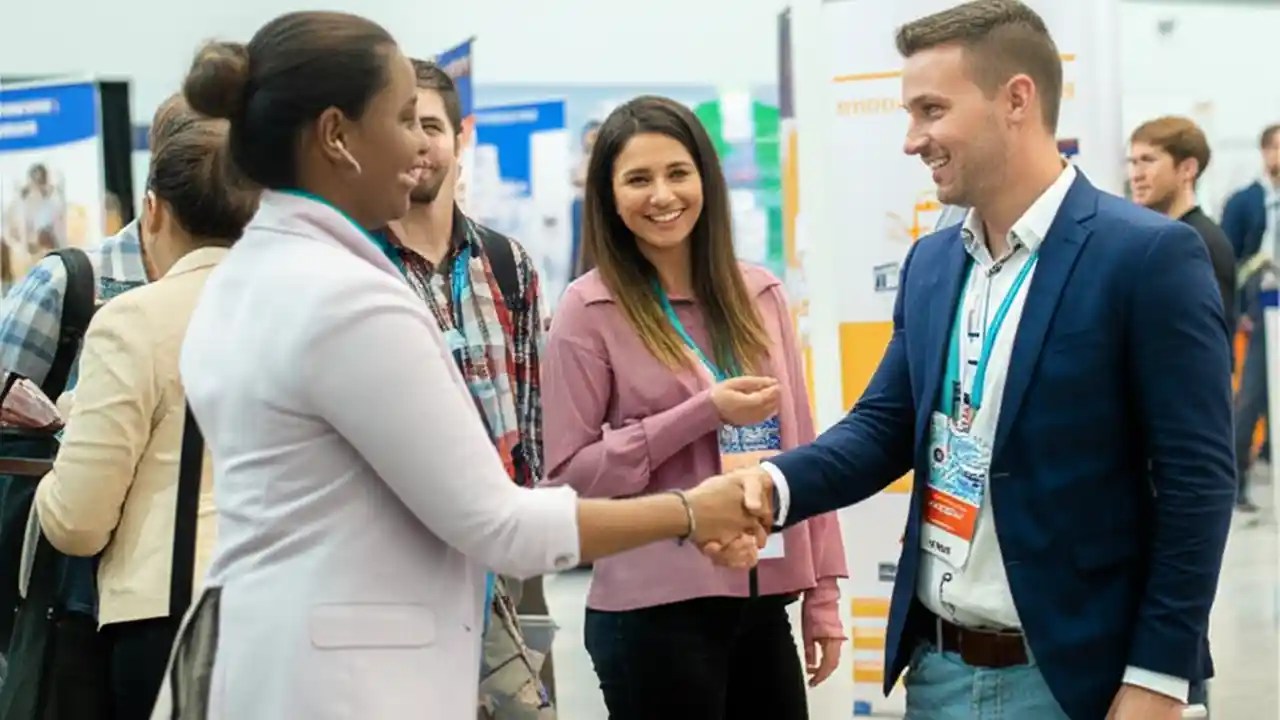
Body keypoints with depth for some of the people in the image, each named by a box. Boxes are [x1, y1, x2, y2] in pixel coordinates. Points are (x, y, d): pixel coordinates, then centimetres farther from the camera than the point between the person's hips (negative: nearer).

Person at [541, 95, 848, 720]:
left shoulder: (759, 295, 7)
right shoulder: (590, 310, -5)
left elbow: (799, 449, 9)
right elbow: (568, 473, -8)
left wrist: (822, 596, 7)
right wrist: (705, 412, -15)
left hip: (762, 601, 4)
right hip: (655, 610, -4)